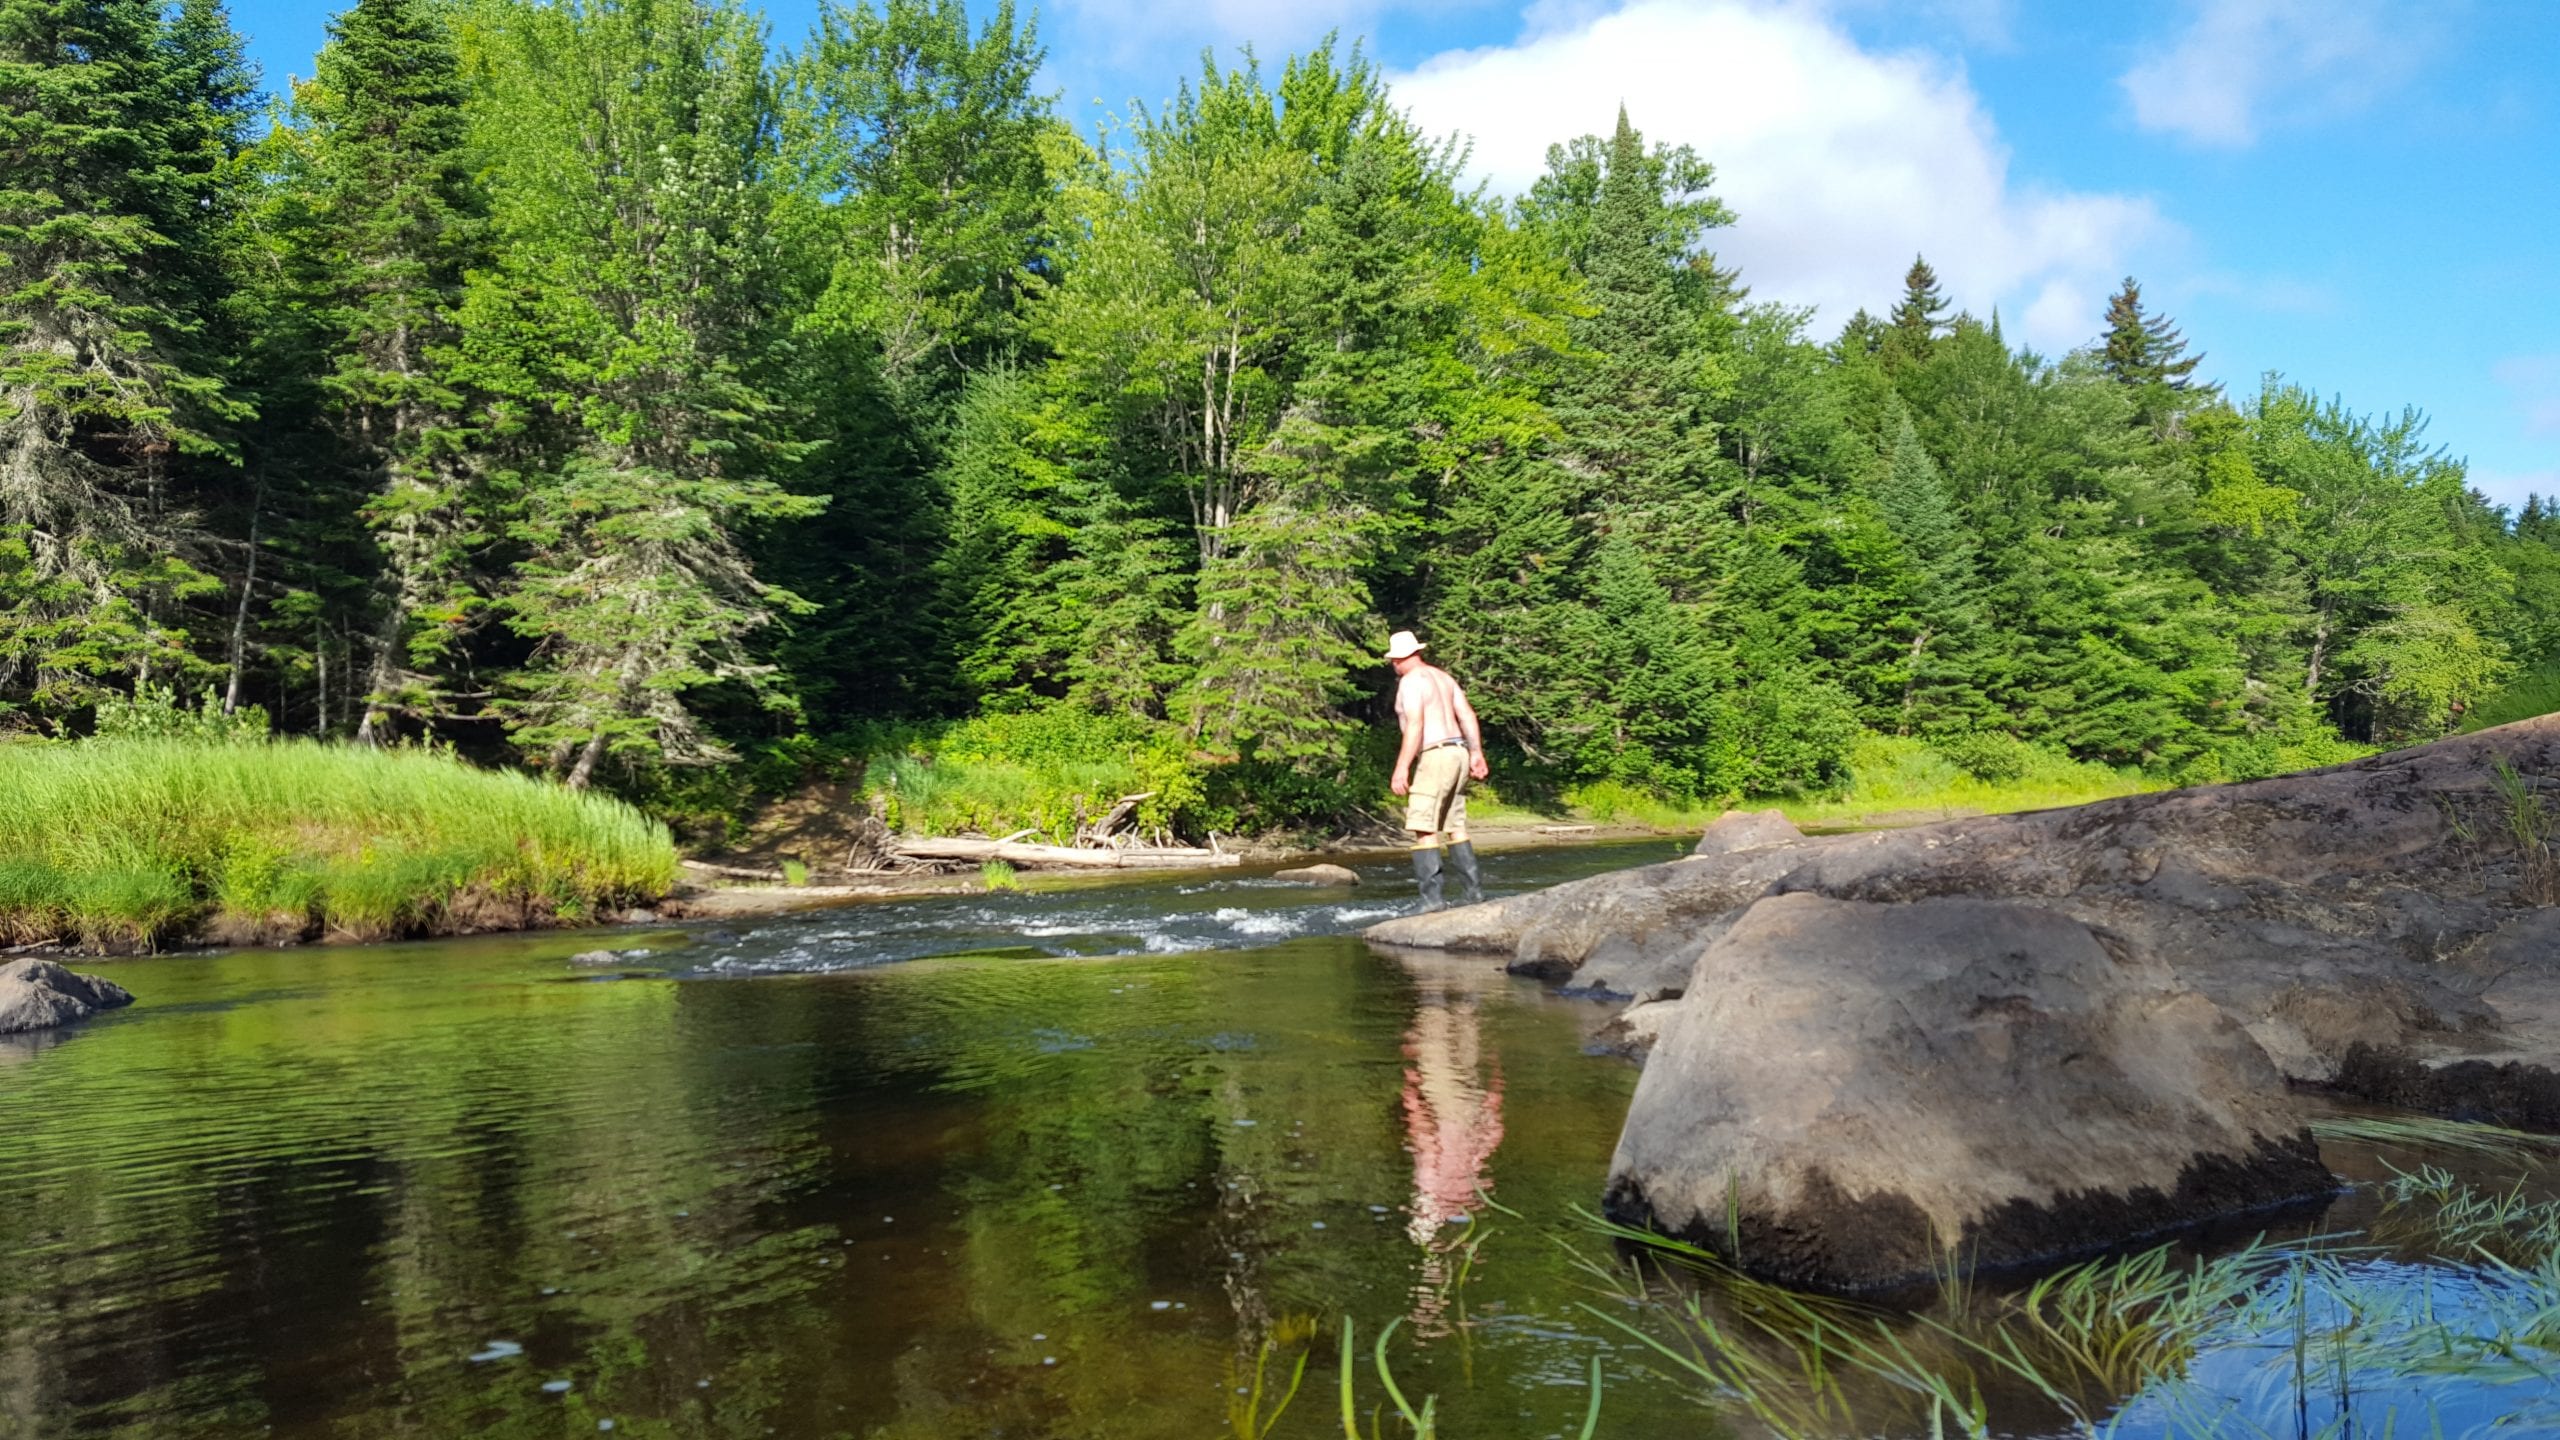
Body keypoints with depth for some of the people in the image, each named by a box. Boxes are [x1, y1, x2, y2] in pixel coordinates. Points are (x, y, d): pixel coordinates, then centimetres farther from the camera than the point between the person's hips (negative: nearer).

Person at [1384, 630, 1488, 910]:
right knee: (1455, 827, 15)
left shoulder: (1411, 681, -8)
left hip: (1435, 756, -9)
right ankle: (1475, 892, 16)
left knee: (1423, 830, -9)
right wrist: (1476, 754, 16)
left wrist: (1402, 769, -20)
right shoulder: (1442, 676, 17)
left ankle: (1432, 900, -16)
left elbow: (1415, 726, -18)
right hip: (1458, 753, 9)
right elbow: (1468, 716, 13)